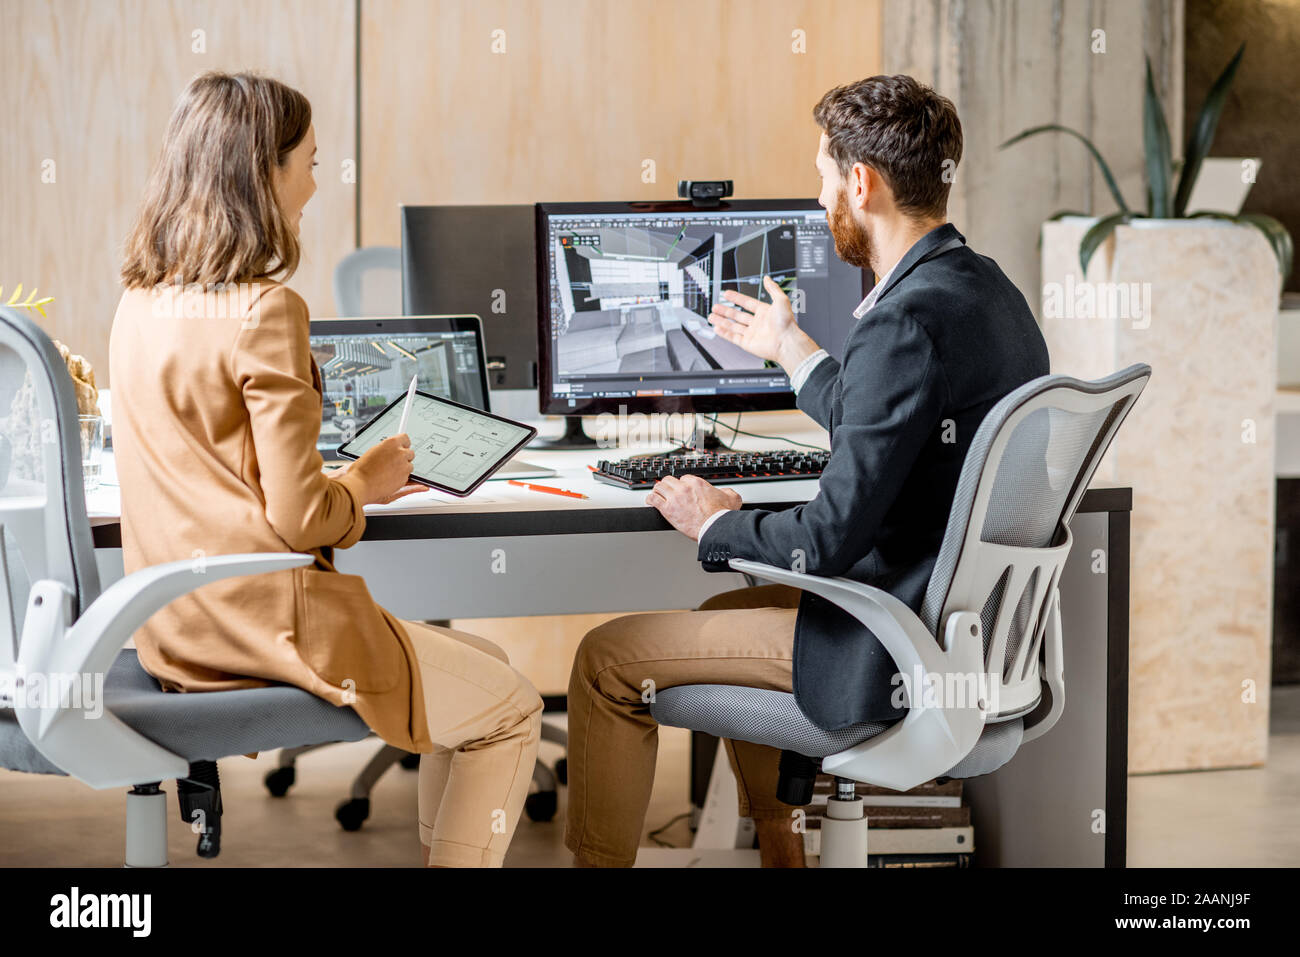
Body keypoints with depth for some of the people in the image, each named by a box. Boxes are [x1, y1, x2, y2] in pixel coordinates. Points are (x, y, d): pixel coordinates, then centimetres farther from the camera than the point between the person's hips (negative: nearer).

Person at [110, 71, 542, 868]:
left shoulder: (141, 304, 6)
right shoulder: (265, 310, -20)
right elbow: (298, 518, -20)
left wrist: (346, 484, 15)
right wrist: (364, 483, 0)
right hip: (265, 618, -9)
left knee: (479, 664, 25)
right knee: (512, 710, 10)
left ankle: (441, 853, 28)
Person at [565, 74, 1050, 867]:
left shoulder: (909, 320, -25)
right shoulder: (989, 290, 6)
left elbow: (831, 539, -25)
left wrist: (714, 524, -7)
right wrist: (791, 348, 35)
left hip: (897, 654, -10)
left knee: (610, 659, -2)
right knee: (726, 610, 32)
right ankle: (776, 843, 41)